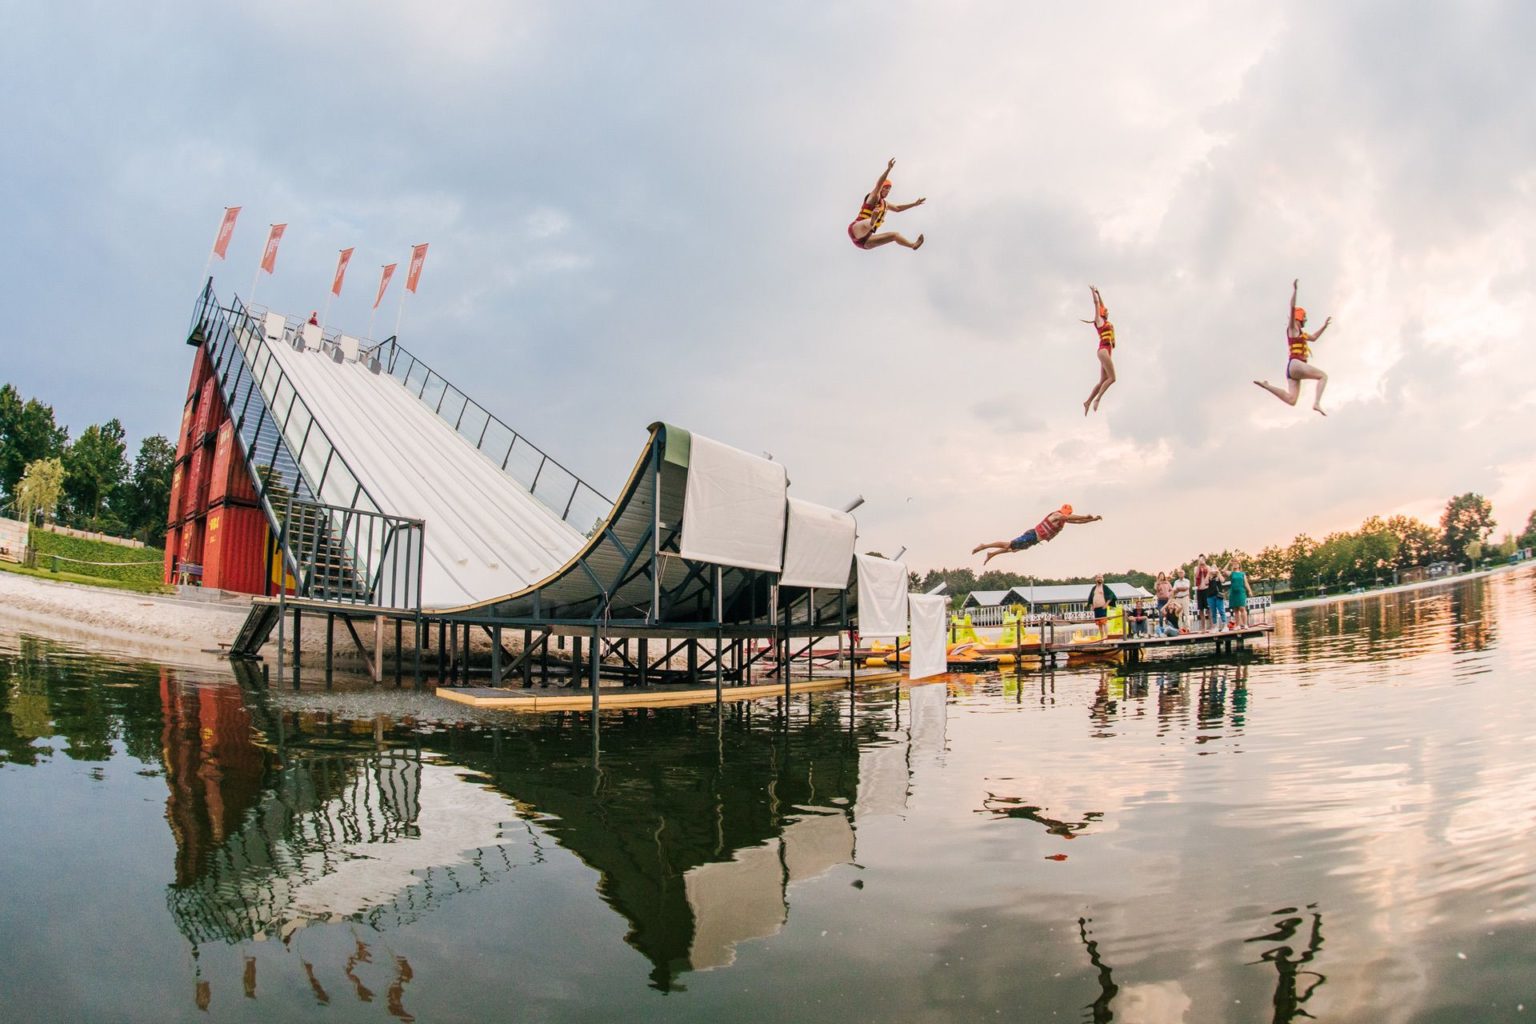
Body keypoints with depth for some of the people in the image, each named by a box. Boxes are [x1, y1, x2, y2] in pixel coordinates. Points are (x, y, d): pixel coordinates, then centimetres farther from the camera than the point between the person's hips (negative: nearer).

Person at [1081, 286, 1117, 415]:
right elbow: (1096, 303, 7)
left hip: (1107, 352, 8)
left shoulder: (1105, 323, 24)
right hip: (1104, 350, -8)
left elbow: (1102, 305, 35)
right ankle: (1097, 399, -18)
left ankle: (1088, 401, 3)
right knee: (1111, 378, -17)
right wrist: (1093, 292, 17)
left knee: (1102, 381, 3)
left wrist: (1098, 293, 39)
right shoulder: (1099, 320, 4)